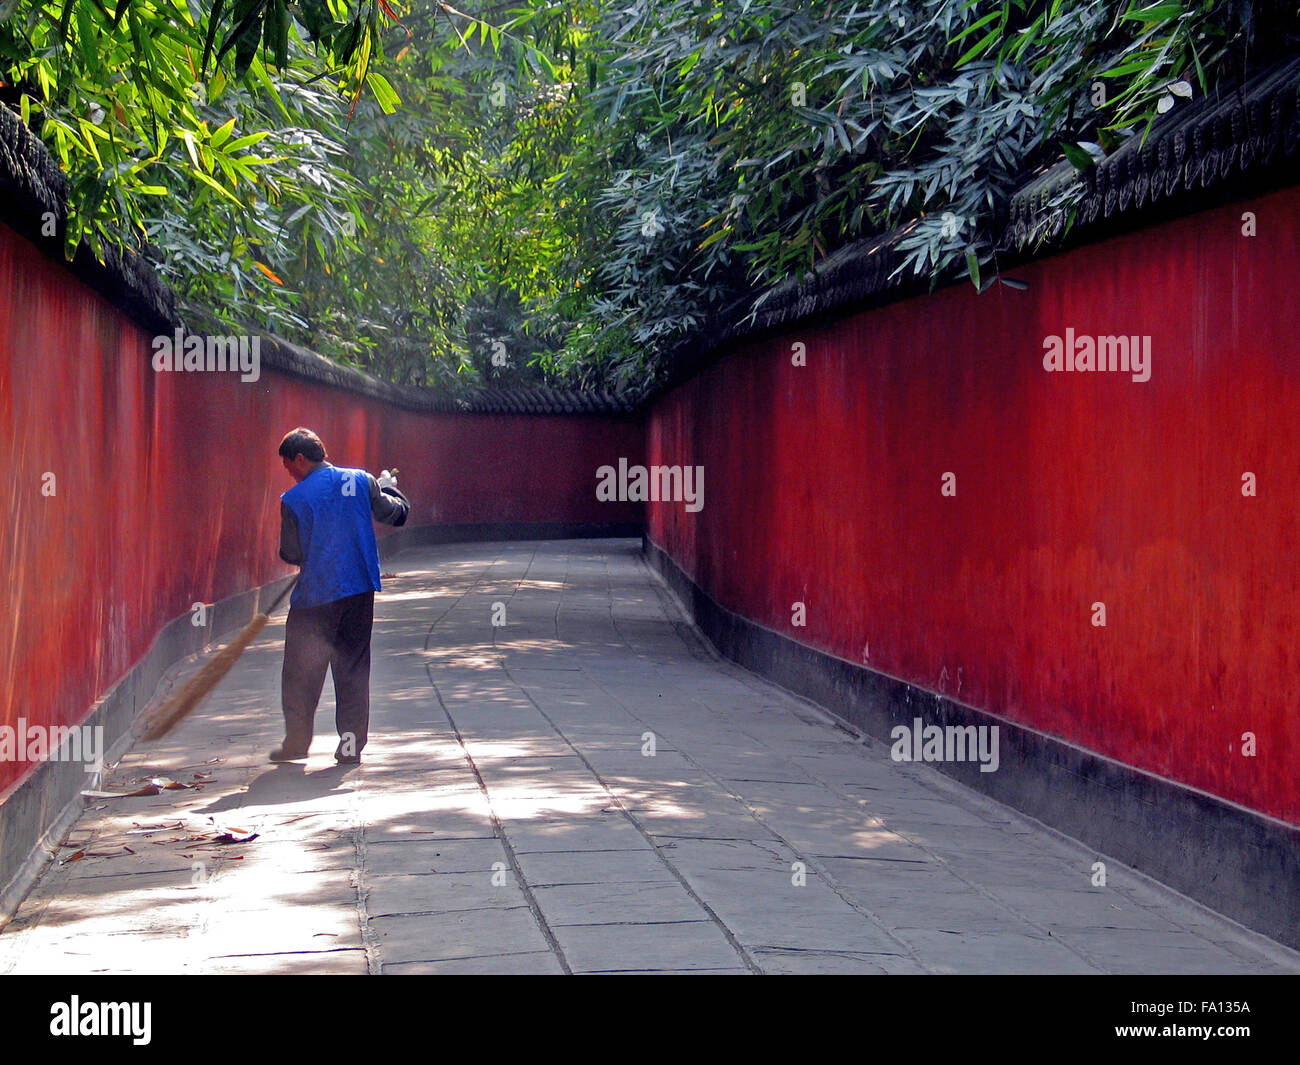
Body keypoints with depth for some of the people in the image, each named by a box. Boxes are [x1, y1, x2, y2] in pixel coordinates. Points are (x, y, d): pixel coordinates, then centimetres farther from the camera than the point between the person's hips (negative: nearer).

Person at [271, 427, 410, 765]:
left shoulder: (293, 500, -9)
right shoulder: (361, 481, 0)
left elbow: (291, 554, -3)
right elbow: (397, 514, 10)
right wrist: (389, 487, 30)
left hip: (314, 596, -3)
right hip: (360, 590, 4)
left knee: (301, 673, 10)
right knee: (353, 669, 10)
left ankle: (296, 742, 13)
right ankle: (351, 746, 8)